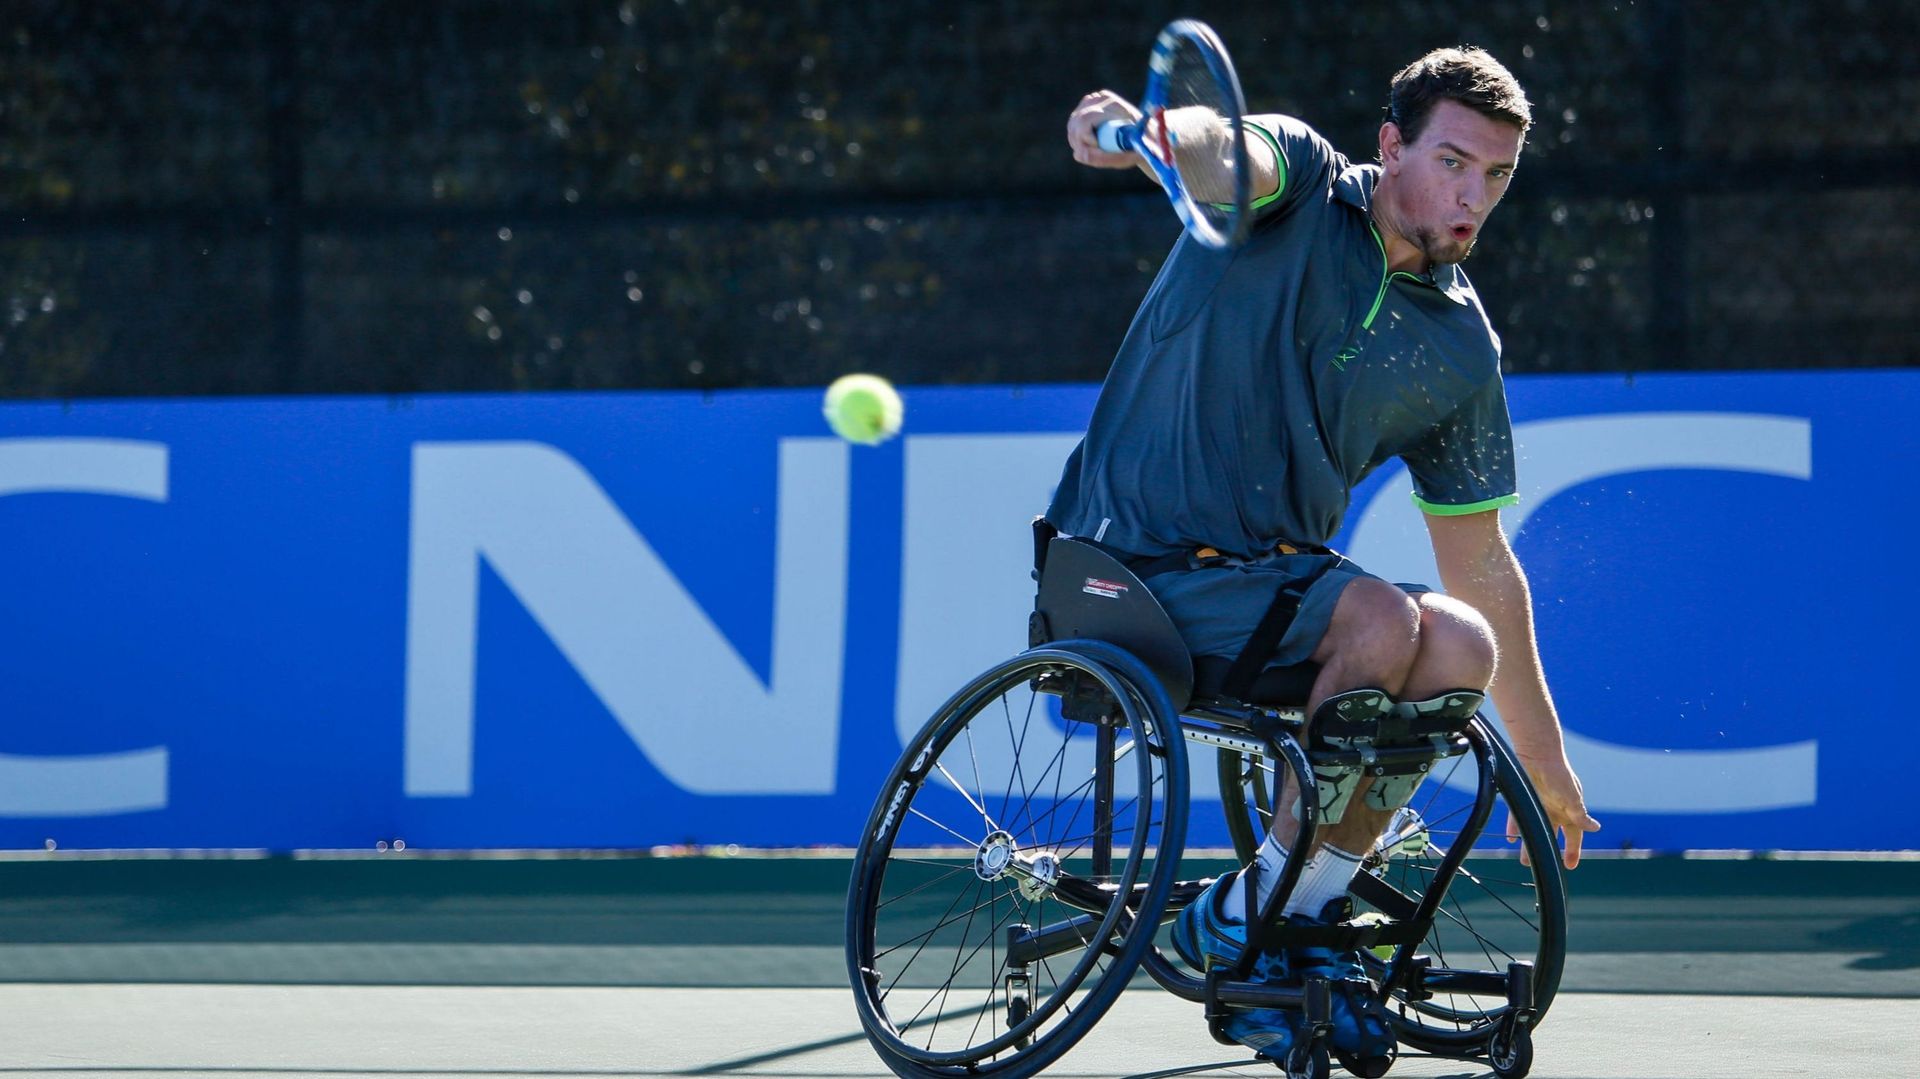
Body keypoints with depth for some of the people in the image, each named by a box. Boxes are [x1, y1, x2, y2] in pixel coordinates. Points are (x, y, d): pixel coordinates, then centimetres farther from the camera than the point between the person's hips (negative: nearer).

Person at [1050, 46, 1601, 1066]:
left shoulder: (1460, 351, 7)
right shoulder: (1299, 184, -5)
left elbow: (1481, 563, 15)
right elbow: (1220, 150, -31)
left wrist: (1546, 762, 16)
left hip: (1273, 573, 6)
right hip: (1137, 564, -6)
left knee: (1460, 641, -20)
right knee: (1382, 621, -28)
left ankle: (1299, 918, -6)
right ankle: (1240, 914, -14)